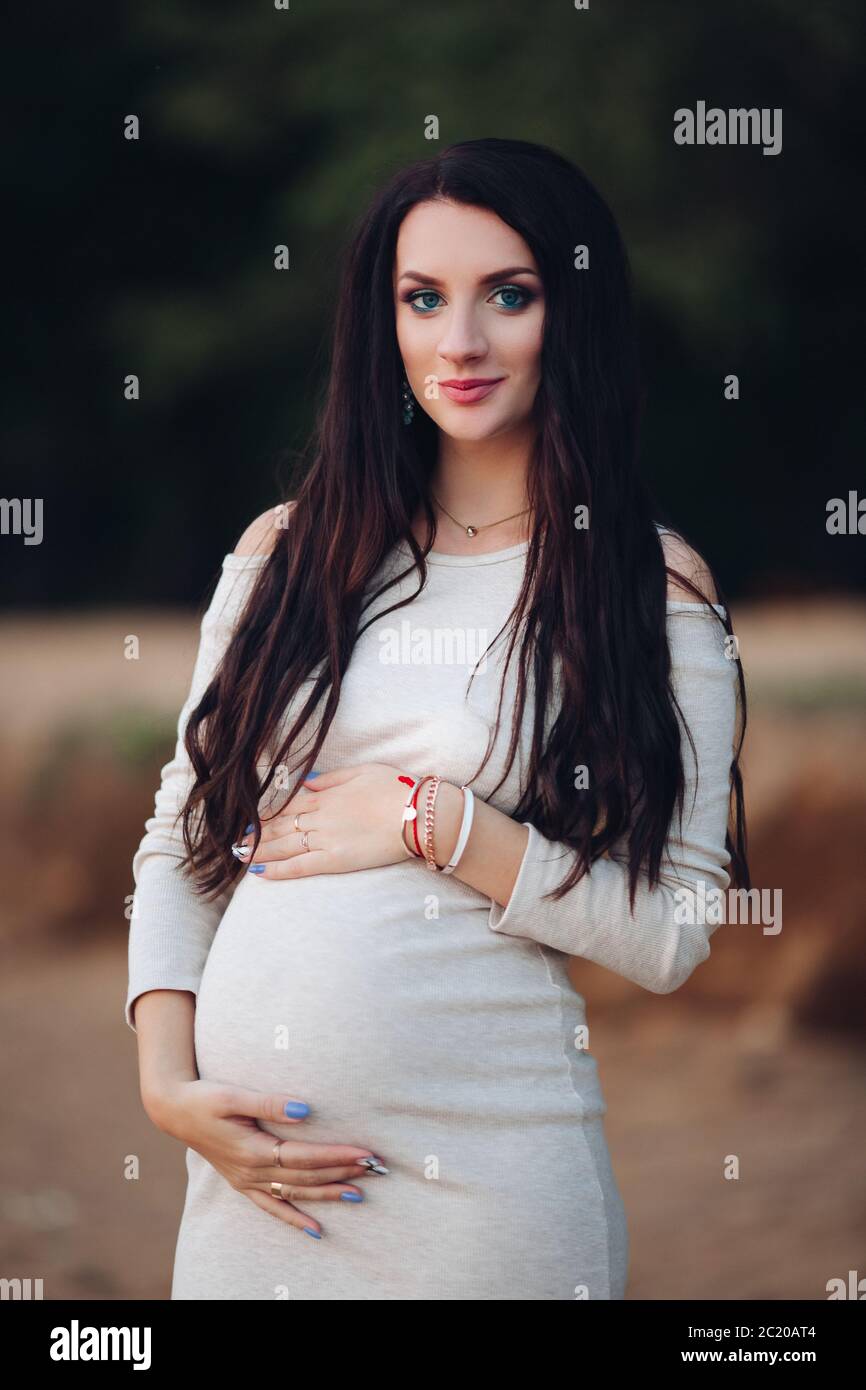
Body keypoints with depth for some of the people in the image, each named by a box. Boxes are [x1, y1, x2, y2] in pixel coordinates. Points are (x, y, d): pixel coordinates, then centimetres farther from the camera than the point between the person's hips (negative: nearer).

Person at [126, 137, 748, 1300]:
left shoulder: (652, 585, -1)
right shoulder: (290, 550, 8)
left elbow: (674, 935, -6)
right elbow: (180, 836, 10)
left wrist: (437, 823, -11)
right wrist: (168, 1081, -3)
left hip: (486, 1159, -3)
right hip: (249, 1148, 3)